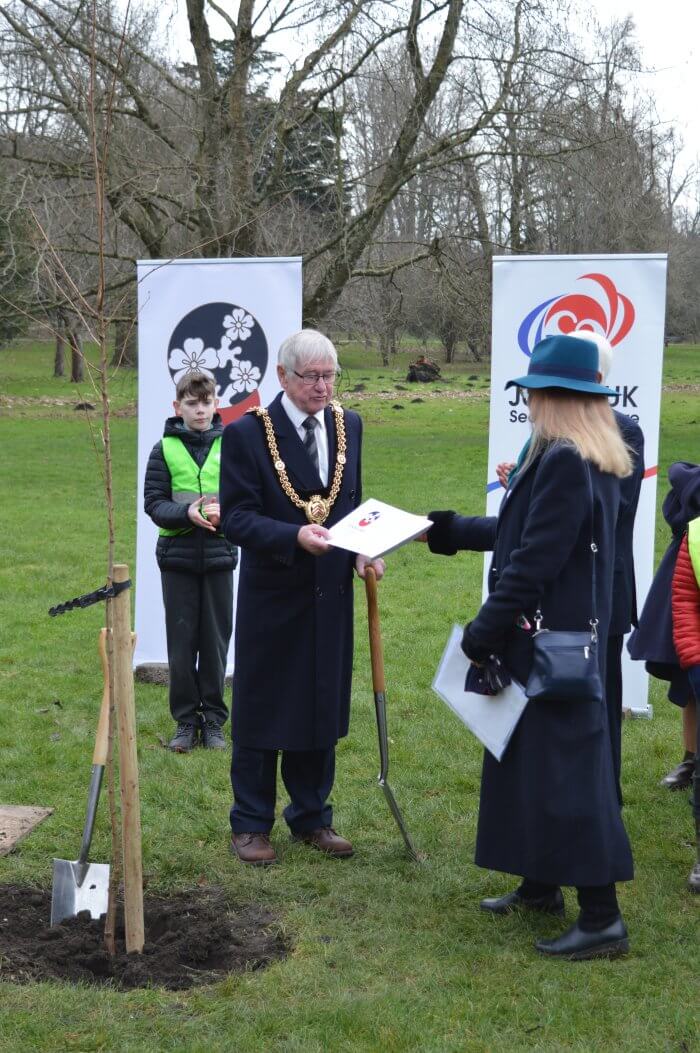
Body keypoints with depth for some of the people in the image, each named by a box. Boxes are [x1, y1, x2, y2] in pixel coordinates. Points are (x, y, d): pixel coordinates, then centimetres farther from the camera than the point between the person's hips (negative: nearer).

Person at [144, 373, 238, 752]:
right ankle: (186, 719, 16)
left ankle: (213, 719, 17)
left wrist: (224, 512, -17)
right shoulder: (164, 450, 0)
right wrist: (187, 513, -20)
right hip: (177, 556, 0)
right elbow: (153, 502, -3)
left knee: (215, 640, 6)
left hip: (219, 556, 0)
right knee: (181, 640, 5)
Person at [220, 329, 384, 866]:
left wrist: (364, 550, -4)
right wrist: (295, 535, -31)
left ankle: (312, 817, 29)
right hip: (271, 596, -5)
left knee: (323, 708, 14)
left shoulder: (348, 426, 5)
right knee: (261, 710, 6)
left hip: (330, 595, 5)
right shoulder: (247, 433, -12)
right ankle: (251, 824, 20)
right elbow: (236, 517, -16)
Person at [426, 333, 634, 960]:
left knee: (565, 767, -5)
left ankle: (602, 918, 1)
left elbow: (534, 561, -22)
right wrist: (445, 530, 24)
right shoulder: (592, 460, 11)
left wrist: (485, 632, -16)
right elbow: (520, 533, 18)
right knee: (533, 758, 18)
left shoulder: (564, 462, -20)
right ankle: (541, 885, 31)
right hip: (547, 639, 10)